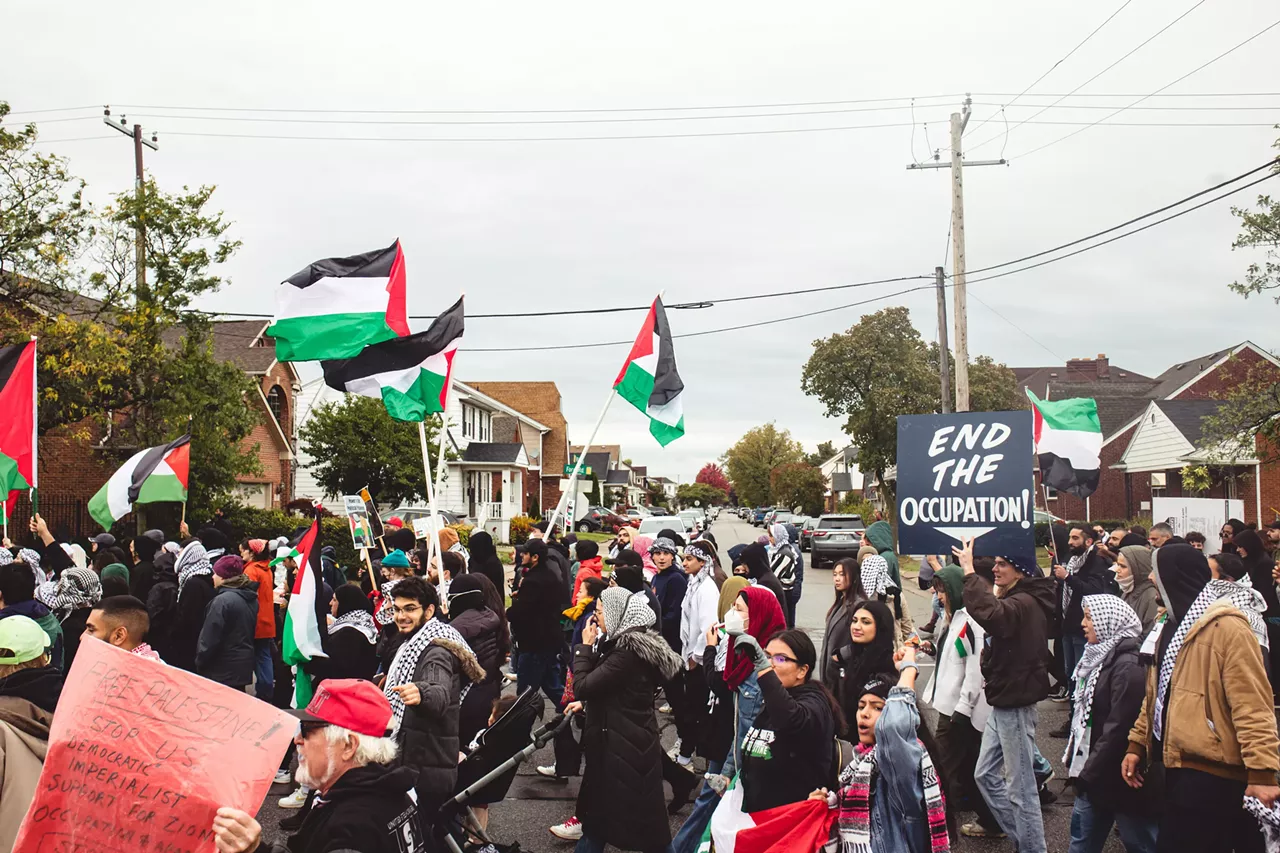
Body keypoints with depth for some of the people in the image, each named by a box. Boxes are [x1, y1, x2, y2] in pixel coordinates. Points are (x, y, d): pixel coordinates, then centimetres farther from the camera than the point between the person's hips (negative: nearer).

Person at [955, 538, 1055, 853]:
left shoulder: (1026, 603, -20)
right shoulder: (1013, 599, 13)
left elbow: (991, 614, -41)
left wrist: (969, 572, -36)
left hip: (1015, 705, -10)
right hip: (1002, 702, 10)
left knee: (1020, 786, -1)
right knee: (986, 775, 16)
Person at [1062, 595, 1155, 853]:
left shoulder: (1127, 667, -19)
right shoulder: (1098, 657, 9)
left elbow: (1117, 729, -22)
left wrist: (1089, 772, -16)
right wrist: (1073, 760, 11)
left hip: (1117, 778, -9)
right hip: (1092, 775, 9)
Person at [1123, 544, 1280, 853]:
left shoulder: (1227, 627, -16)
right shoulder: (1174, 625, 15)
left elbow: (1252, 704, -22)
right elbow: (1156, 694, 19)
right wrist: (1137, 744, 15)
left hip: (1210, 773, -9)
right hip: (1177, 764, 9)